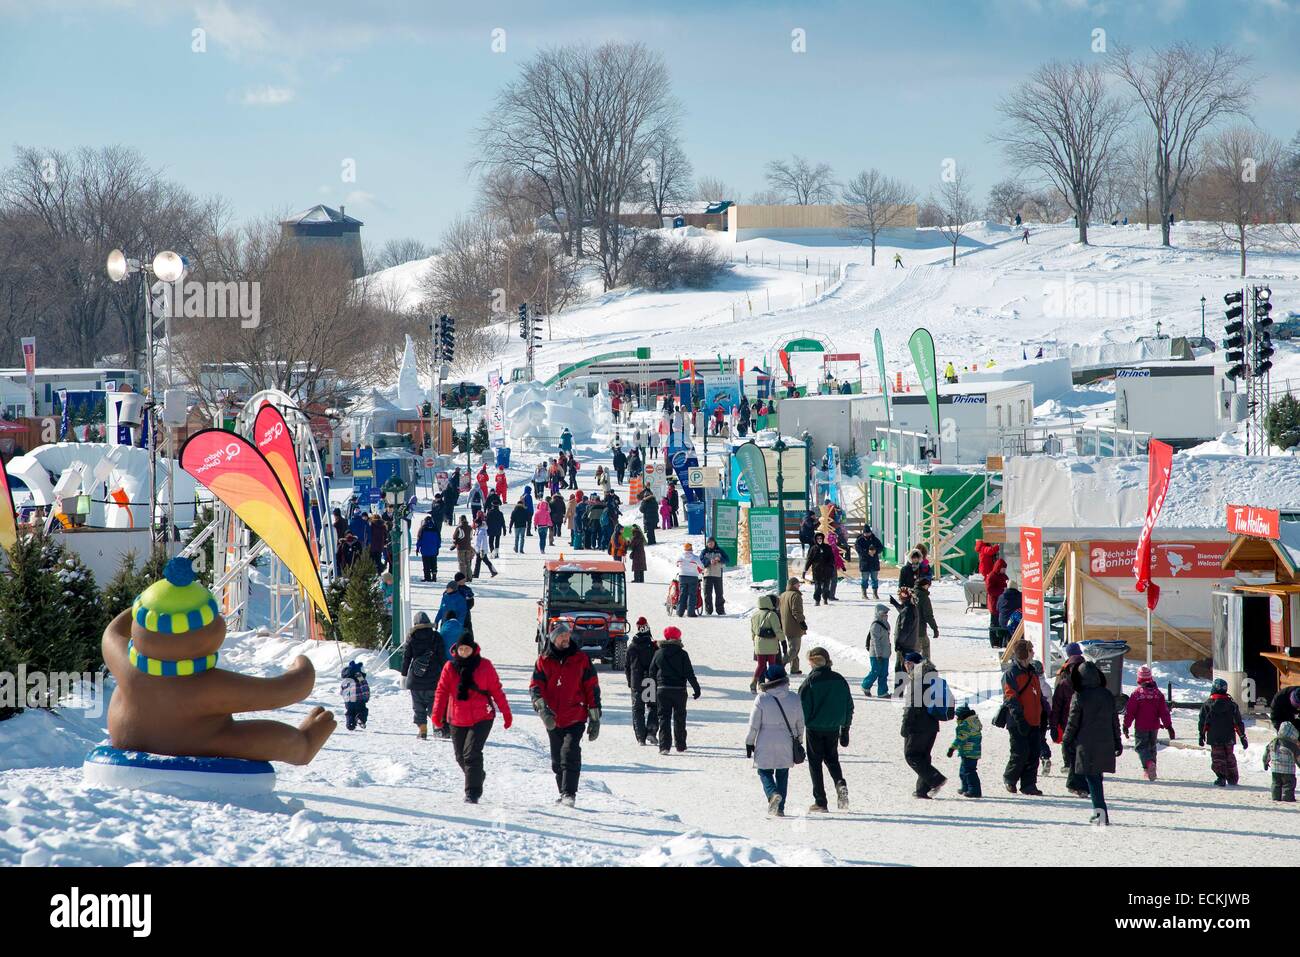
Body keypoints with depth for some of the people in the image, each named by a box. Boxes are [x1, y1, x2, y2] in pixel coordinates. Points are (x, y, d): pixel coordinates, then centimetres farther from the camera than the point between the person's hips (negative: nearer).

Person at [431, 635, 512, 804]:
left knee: (471, 754, -17)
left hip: (481, 718, -4)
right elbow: (442, 691, -1)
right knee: (461, 757, 12)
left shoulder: (484, 666, -2)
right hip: (458, 720, 4)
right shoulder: (450, 667, 3)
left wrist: (506, 713, 2)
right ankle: (477, 777, 40)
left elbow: (496, 691, 1)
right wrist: (437, 714, -12)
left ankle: (472, 793, -13)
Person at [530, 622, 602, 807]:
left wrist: (595, 718, 3)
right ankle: (563, 793, 25)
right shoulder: (544, 661, 7)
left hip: (576, 718, -3)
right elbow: (535, 687, -1)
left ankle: (569, 794, -22)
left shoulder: (581, 659, 4)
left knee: (570, 753, -21)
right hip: (553, 720, 3)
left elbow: (592, 688, 7)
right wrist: (542, 708, -20)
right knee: (557, 760, 11)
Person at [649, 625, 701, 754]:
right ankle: (680, 744, 21)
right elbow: (689, 673, -7)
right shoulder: (682, 654, -6)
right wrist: (696, 689, 1)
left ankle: (664, 745, -13)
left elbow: (652, 673, 7)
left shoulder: (658, 653, 2)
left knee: (664, 717, 0)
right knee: (679, 718, 13)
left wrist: (654, 691, 16)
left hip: (662, 690, 1)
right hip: (679, 690, -1)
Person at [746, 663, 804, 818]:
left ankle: (773, 794, -20)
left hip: (766, 745, -3)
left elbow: (754, 725, -7)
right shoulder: (794, 699, -1)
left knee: (765, 772, 8)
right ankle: (780, 808, 15)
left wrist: (749, 744, 4)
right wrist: (798, 740, 22)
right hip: (787, 745, 3)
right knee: (782, 775, 14)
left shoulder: (762, 699, -11)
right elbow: (800, 723, 7)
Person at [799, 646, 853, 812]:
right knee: (832, 759, 21)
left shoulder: (810, 681, -12)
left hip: (814, 729, -4)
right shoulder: (839, 680, 1)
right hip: (833, 728, 4)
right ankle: (840, 784, -6)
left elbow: (803, 708, -11)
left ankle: (820, 802, 5)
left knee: (815, 762, 7)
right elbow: (849, 706, 8)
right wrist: (845, 730, 18)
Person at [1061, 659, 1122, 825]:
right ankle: (1099, 812, 20)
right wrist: (1118, 742, 22)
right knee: (1097, 777, 17)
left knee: (1092, 778, -2)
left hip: (1086, 746, -5)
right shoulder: (1108, 696, 6)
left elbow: (1072, 724, -7)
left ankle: (1101, 812, -12)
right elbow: (1115, 721, 13)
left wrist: (1066, 743, 3)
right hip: (1105, 746, 5)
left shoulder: (1079, 697, -10)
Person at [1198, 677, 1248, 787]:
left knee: (1217, 757, 1)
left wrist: (1201, 736, 8)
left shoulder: (1207, 704, -5)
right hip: (1229, 737, 2)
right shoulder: (1231, 704, 0)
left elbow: (1202, 722, -1)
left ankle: (1220, 777, -15)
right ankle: (1232, 779, 23)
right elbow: (1238, 722, 3)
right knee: (1230, 757, 16)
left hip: (1214, 738, -2)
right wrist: (1243, 737, 10)